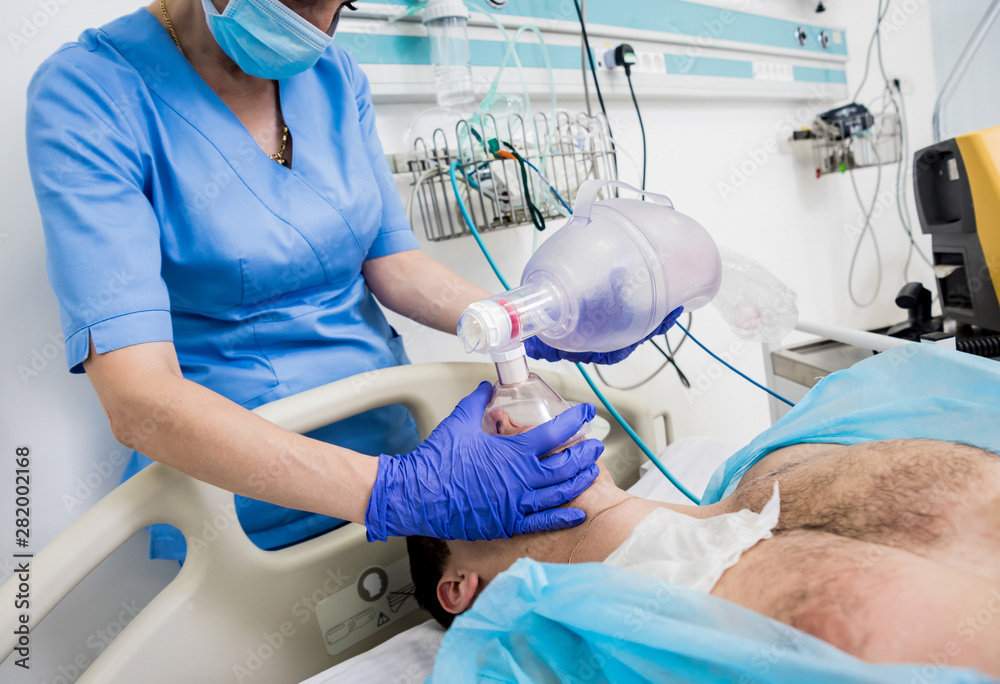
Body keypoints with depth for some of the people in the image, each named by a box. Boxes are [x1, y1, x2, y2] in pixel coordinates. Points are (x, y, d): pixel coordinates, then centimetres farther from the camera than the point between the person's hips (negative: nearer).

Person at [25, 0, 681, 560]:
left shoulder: (337, 77, -1)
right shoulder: (91, 93, -18)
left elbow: (392, 264, 2)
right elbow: (136, 397, -28)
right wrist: (391, 492, -37)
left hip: (393, 441, 5)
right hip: (250, 495, -4)